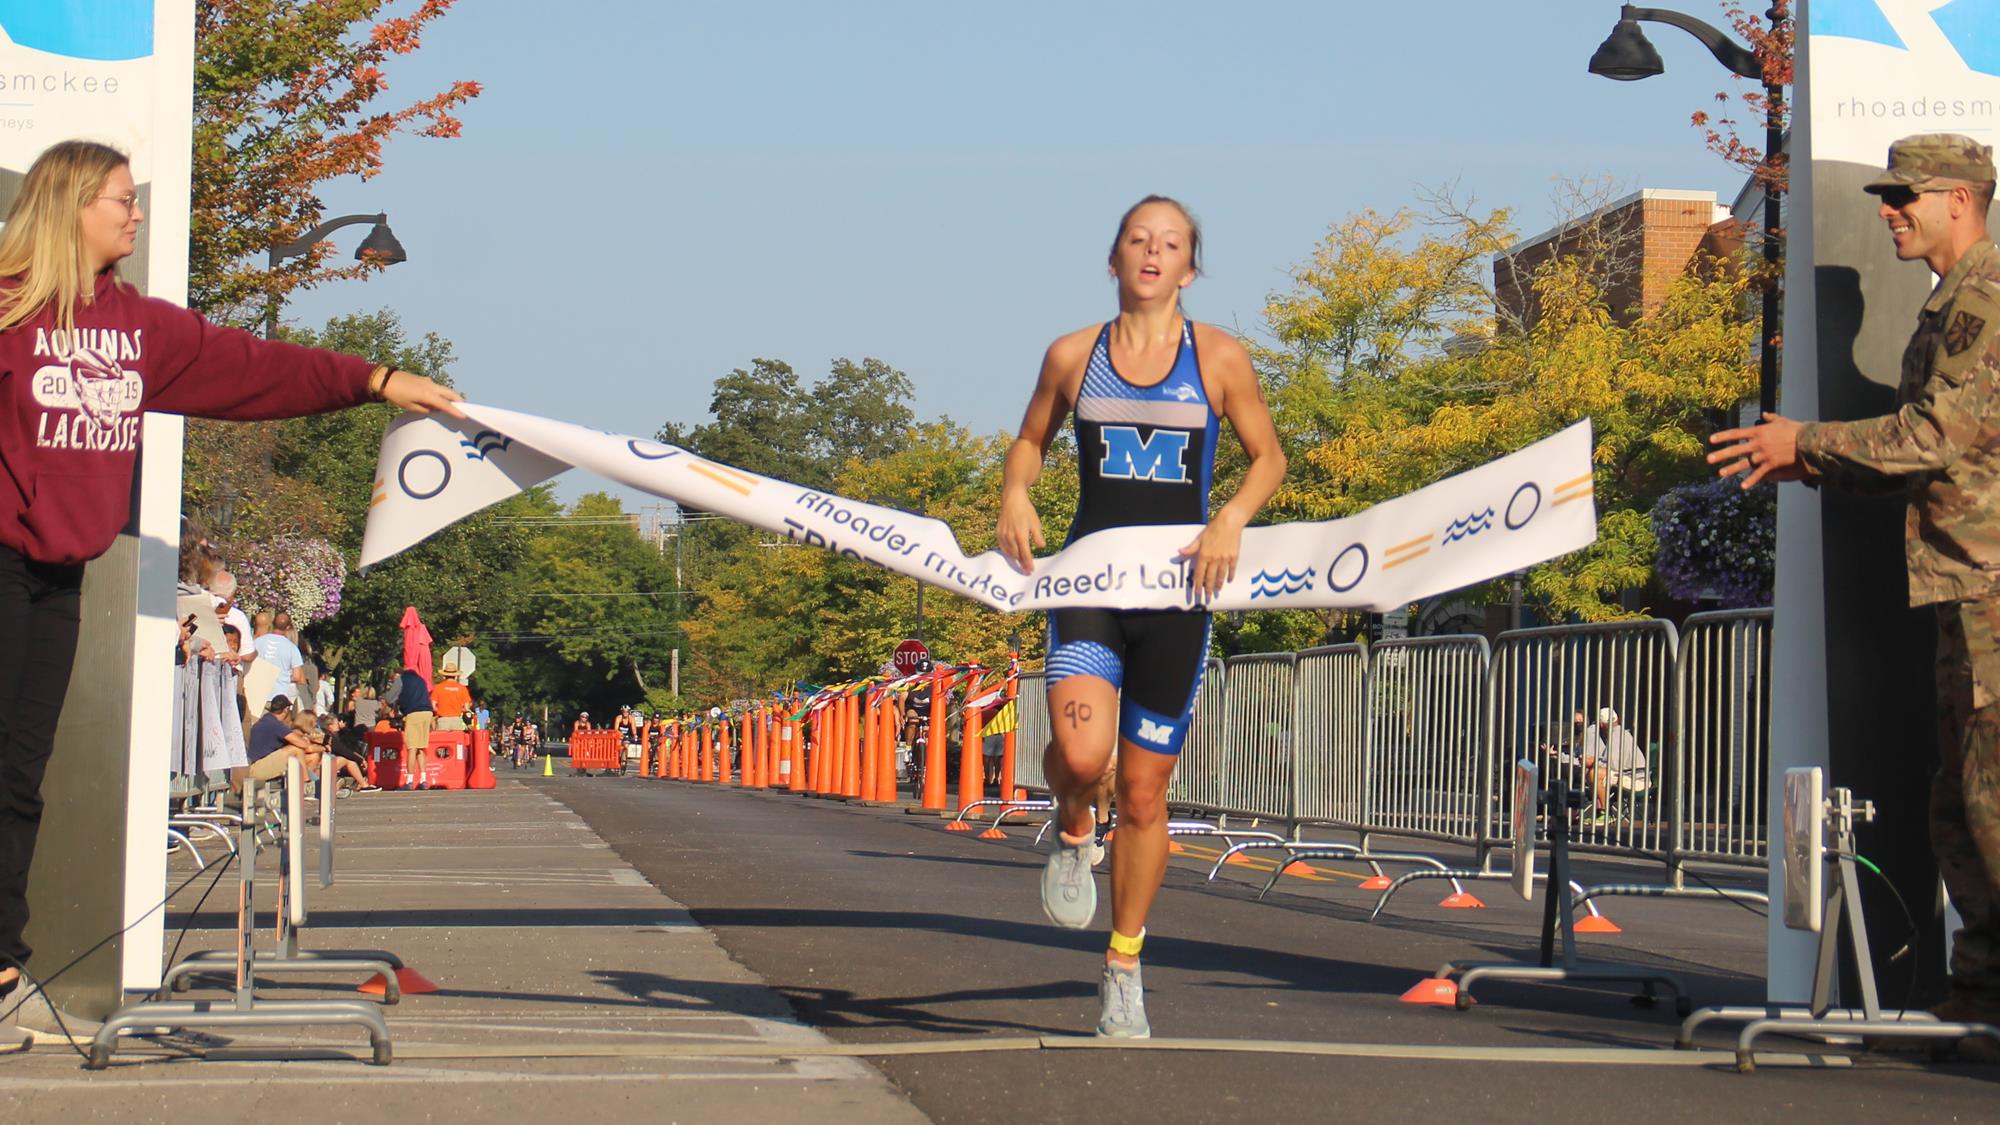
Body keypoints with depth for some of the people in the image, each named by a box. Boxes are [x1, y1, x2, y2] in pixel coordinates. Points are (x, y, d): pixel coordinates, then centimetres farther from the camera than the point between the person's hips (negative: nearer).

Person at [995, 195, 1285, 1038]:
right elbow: (1031, 440, 18)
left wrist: (1232, 518, -11)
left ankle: (1123, 970, 22)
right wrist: (1015, 494, -3)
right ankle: (1071, 831, 12)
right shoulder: (1072, 356, 5)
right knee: (1080, 752, -25)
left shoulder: (1219, 358, 1)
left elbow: (1268, 457, 8)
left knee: (1144, 791, 5)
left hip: (1177, 593, 0)